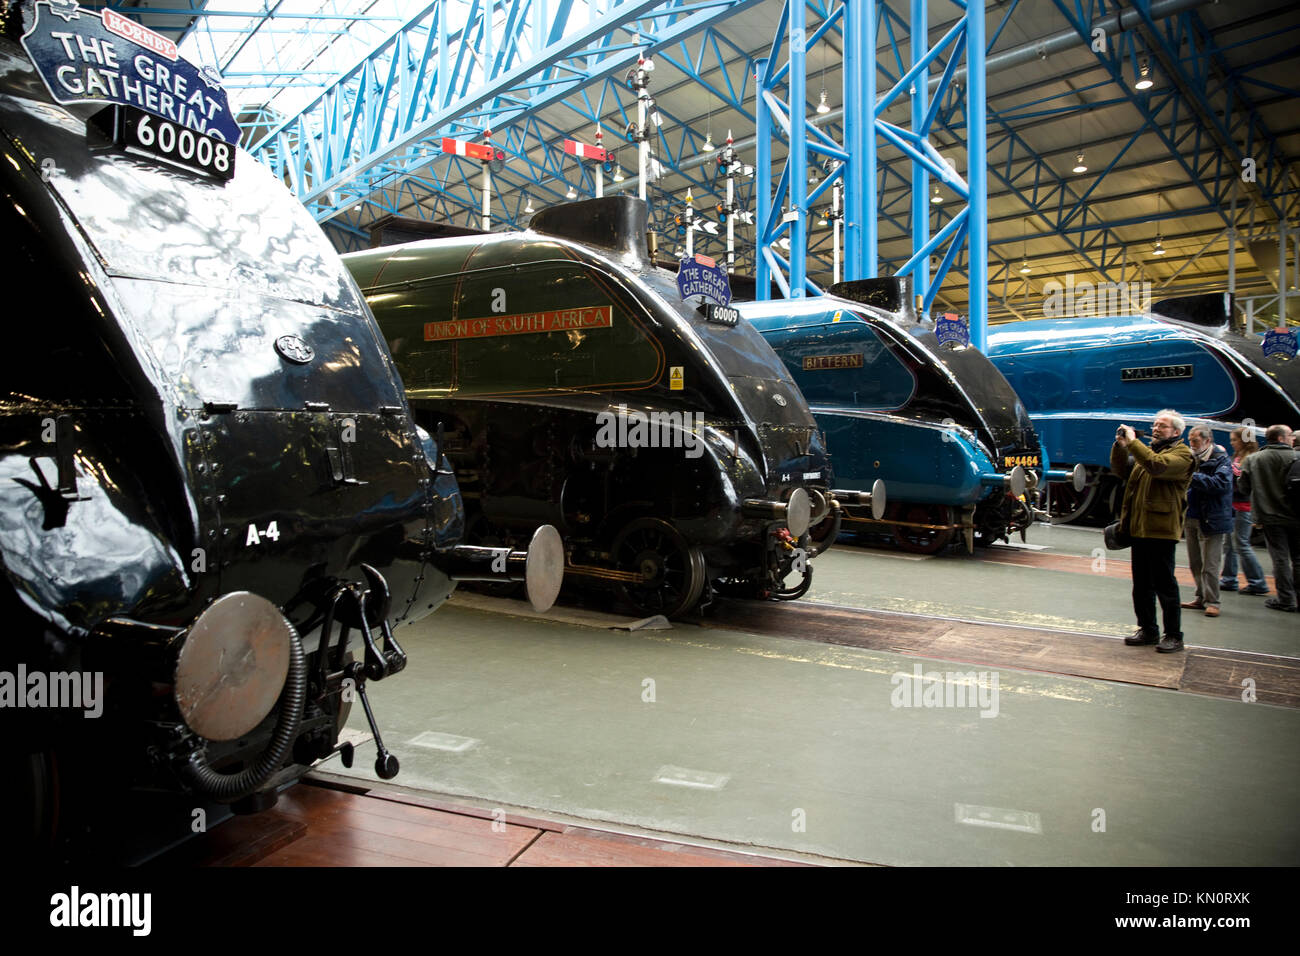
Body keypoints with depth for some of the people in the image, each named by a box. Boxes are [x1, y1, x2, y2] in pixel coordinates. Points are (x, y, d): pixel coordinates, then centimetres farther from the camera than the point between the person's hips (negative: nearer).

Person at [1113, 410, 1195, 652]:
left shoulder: (1181, 453, -7)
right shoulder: (1148, 450, 20)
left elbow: (1157, 466, -26)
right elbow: (1121, 470, 16)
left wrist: (1132, 442, -21)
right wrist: (1121, 446, 1)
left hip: (1162, 529, -8)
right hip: (1139, 528, 8)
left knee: (1164, 583, -3)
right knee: (1142, 583, 13)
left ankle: (1174, 635, 7)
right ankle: (1147, 629, 22)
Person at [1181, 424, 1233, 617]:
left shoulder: (1221, 459, -8)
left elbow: (1221, 484, -23)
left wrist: (1192, 477, -23)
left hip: (1212, 520, -6)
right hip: (1191, 518, 6)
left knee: (1210, 565, -5)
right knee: (1195, 563, 13)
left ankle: (1212, 602, 3)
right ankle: (1201, 598, 23)